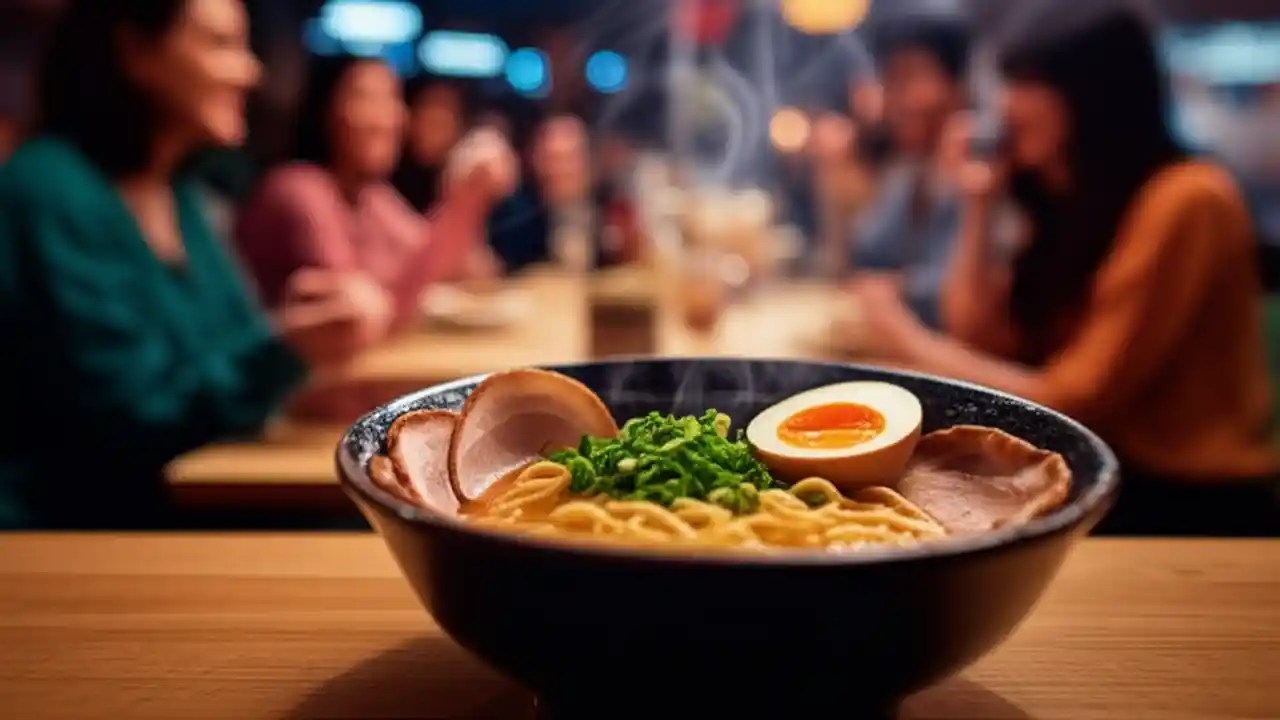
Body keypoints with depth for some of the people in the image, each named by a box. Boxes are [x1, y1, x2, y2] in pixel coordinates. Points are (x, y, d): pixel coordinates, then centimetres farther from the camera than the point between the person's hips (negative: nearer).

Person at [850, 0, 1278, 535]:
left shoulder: (1187, 201, -19)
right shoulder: (1069, 198, 8)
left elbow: (1078, 401, -20)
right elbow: (978, 340, 3)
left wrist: (914, 344, -14)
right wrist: (979, 205, -1)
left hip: (1192, 508, -7)